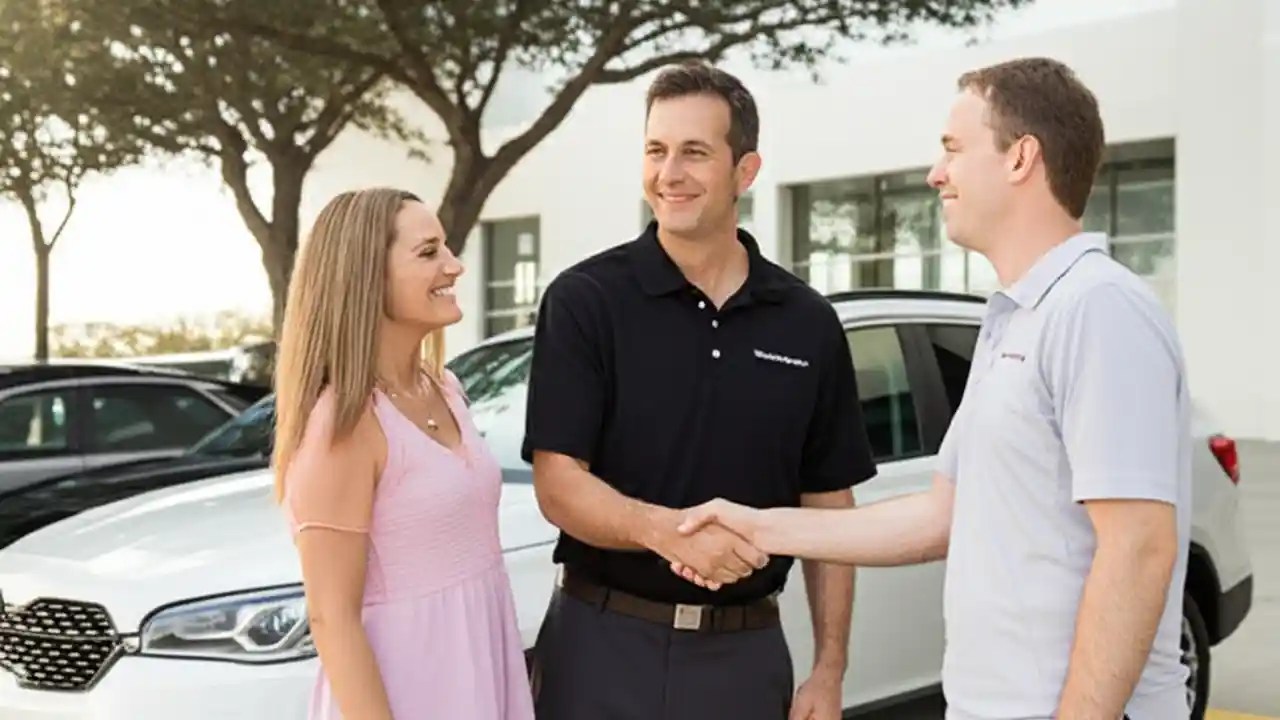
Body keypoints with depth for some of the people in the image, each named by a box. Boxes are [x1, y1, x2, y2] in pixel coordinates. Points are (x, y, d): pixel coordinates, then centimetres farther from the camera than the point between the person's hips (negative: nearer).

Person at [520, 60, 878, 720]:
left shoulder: (807, 323, 3)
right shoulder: (584, 300, -6)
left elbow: (828, 507, 6)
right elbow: (558, 485, -11)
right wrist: (666, 530, -29)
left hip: (746, 651, 3)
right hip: (604, 642, -2)